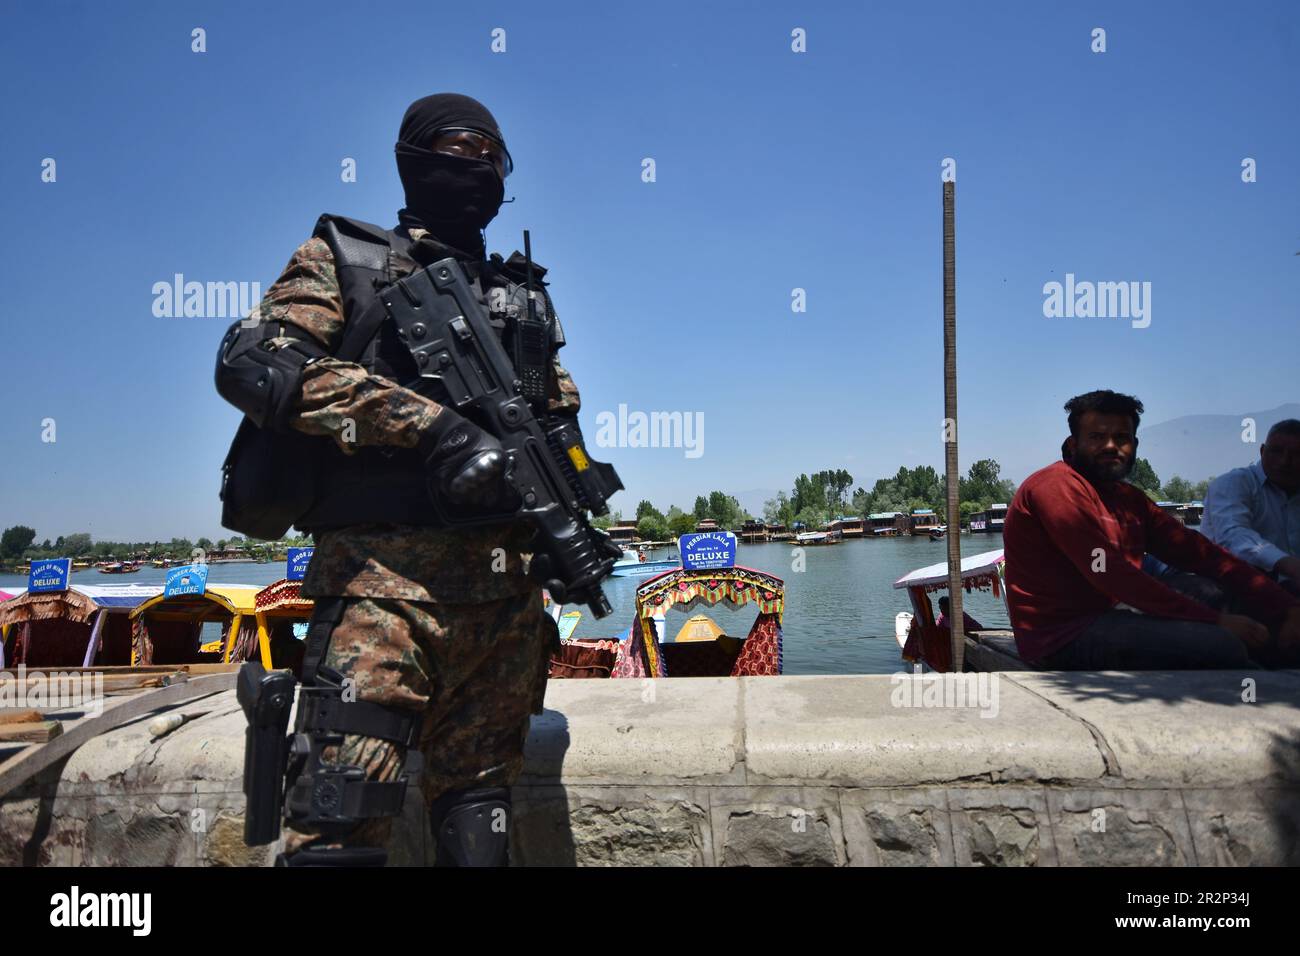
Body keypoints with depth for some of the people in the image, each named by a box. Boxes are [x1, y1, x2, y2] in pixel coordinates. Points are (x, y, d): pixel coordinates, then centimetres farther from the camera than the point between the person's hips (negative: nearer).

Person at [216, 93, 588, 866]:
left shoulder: (523, 294, 22)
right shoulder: (346, 258, 8)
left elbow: (561, 416, 25)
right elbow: (254, 362, -8)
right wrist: (428, 425, -17)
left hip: (503, 586, 5)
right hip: (385, 568, -4)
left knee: (479, 819, 11)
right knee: (346, 814, -9)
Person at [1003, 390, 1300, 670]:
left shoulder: (1130, 498, 17)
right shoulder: (1057, 486, -12)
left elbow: (1202, 554, 8)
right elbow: (1110, 574, -22)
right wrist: (1214, 620, -21)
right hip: (1063, 635, -9)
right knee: (1218, 645, -20)